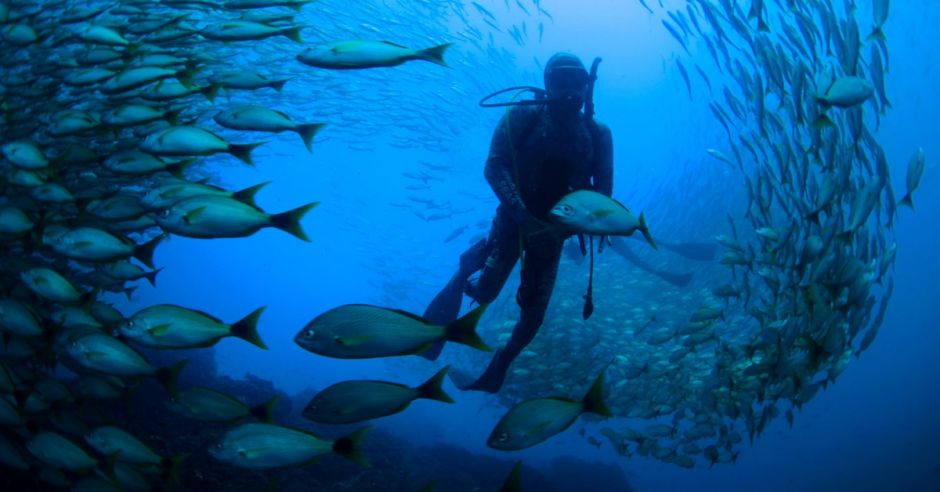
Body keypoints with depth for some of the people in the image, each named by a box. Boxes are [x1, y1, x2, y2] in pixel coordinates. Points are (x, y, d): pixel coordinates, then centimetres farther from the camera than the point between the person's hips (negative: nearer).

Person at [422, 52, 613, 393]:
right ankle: (465, 271, 26)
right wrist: (521, 213, -30)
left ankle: (500, 366, 30)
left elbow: (603, 188, -3)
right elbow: (493, 167, -17)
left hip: (553, 229, 2)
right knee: (485, 291, -11)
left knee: (533, 312, 3)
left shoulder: (596, 134, -1)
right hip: (514, 218, -2)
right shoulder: (523, 117, -9)